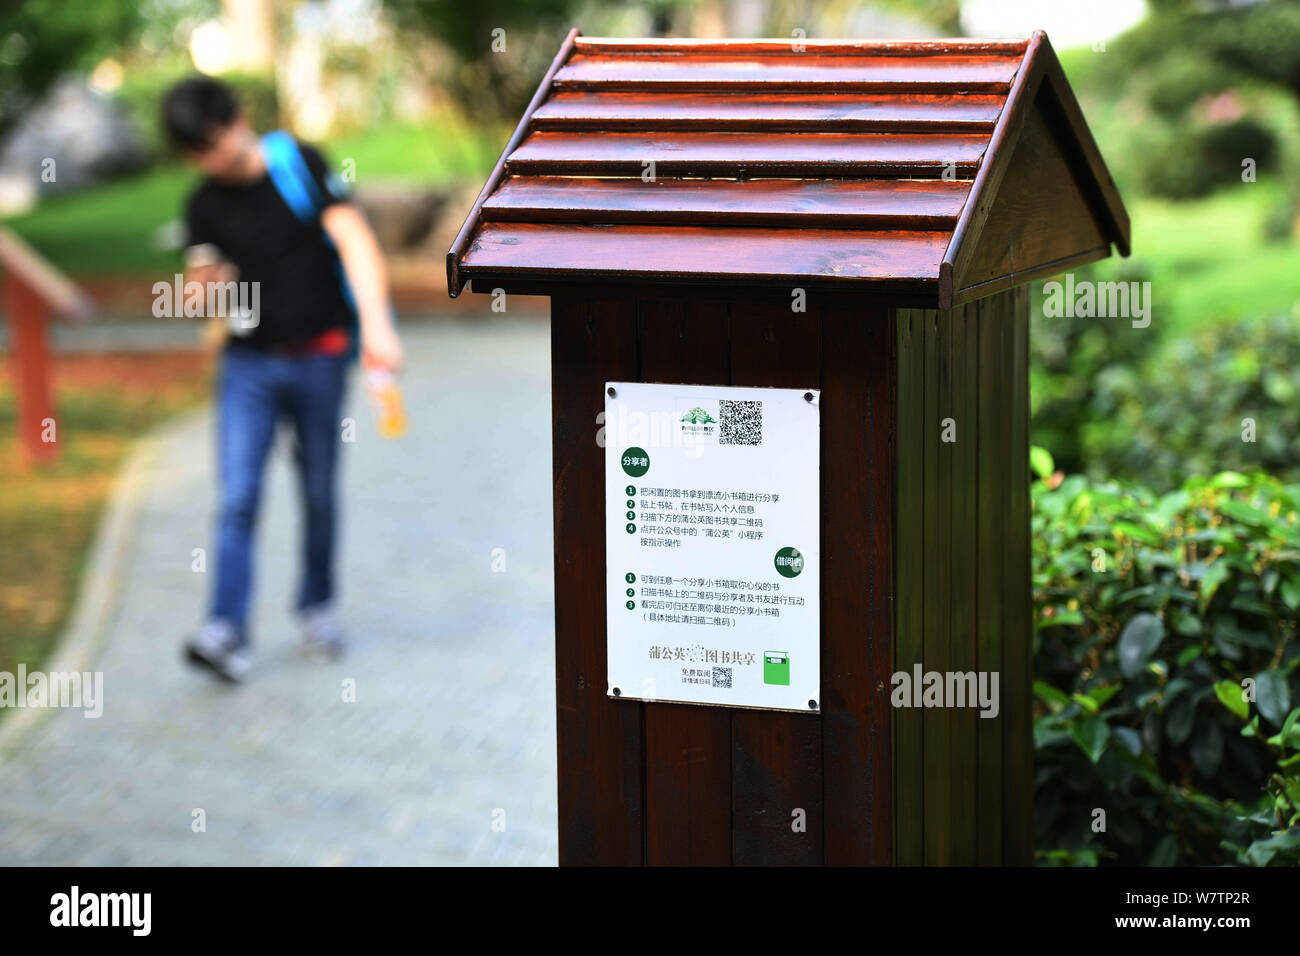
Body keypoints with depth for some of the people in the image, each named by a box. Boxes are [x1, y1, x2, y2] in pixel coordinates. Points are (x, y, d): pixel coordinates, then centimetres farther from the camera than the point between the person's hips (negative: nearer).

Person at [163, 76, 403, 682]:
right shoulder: (205, 206, 2)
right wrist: (206, 282, -15)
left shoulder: (299, 165, -7)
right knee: (237, 499, -9)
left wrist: (375, 322, -28)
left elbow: (354, 240, -15)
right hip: (248, 363, 2)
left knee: (318, 492, 7)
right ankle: (227, 632, -13)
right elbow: (199, 290, 11)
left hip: (320, 357, -2)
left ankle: (318, 608, 26)